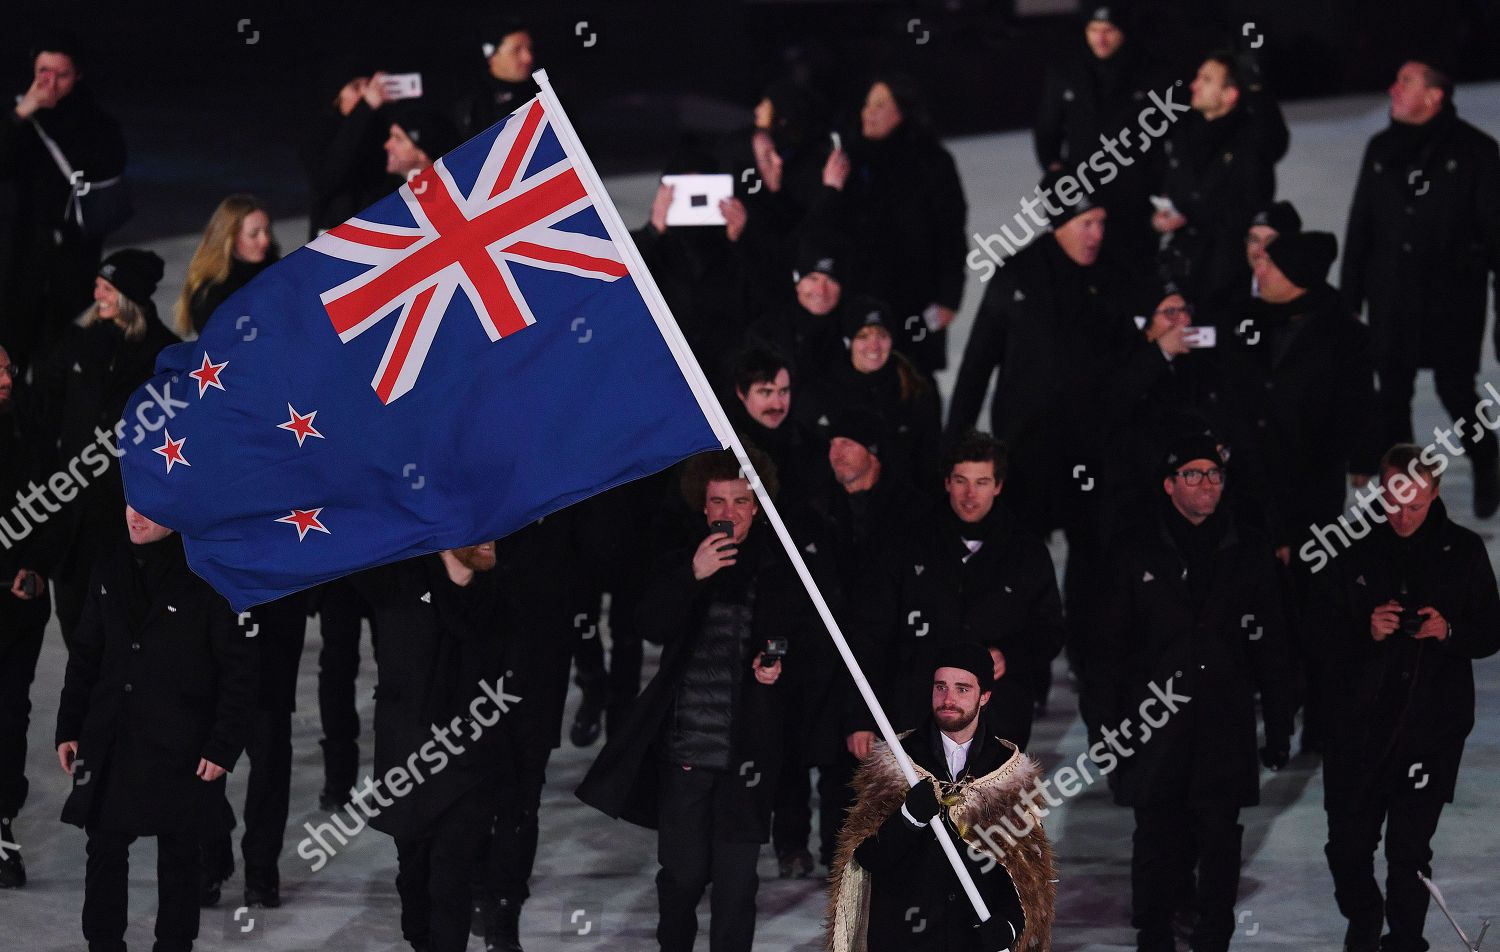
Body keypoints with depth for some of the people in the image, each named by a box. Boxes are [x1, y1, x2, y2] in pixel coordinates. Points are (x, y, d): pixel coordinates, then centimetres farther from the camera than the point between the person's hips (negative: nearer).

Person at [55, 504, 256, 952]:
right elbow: (85, 655, 13)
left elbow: (238, 668, -8)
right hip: (111, 741, 4)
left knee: (178, 853, 6)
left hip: (178, 747, -4)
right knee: (105, 847, 6)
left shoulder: (207, 576, -9)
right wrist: (69, 728, 9)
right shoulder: (110, 570, 6)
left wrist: (223, 746, -11)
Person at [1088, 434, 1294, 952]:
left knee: (1219, 842, 1)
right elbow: (1110, 644, 4)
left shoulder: (1249, 552, 6)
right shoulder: (1136, 551, 3)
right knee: (1158, 840, 4)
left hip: (1227, 729, 1)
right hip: (1154, 728, -1)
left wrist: (1279, 727, 7)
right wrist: (1103, 724, -1)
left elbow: (1271, 647, 9)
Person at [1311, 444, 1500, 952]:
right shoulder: (1355, 550, -1)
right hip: (1359, 721, 0)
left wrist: (1450, 632, -13)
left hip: (1432, 724, 0)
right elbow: (1325, 634, 1)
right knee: (1347, 843, 4)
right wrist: (1366, 632, -18)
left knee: (1410, 848, -2)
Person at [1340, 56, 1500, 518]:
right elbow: (1360, 224, 11)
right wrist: (1349, 293, 10)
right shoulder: (1382, 149, 7)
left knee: (1455, 388, -1)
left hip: (1452, 298, -4)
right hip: (1391, 297, 4)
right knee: (1393, 393, 6)